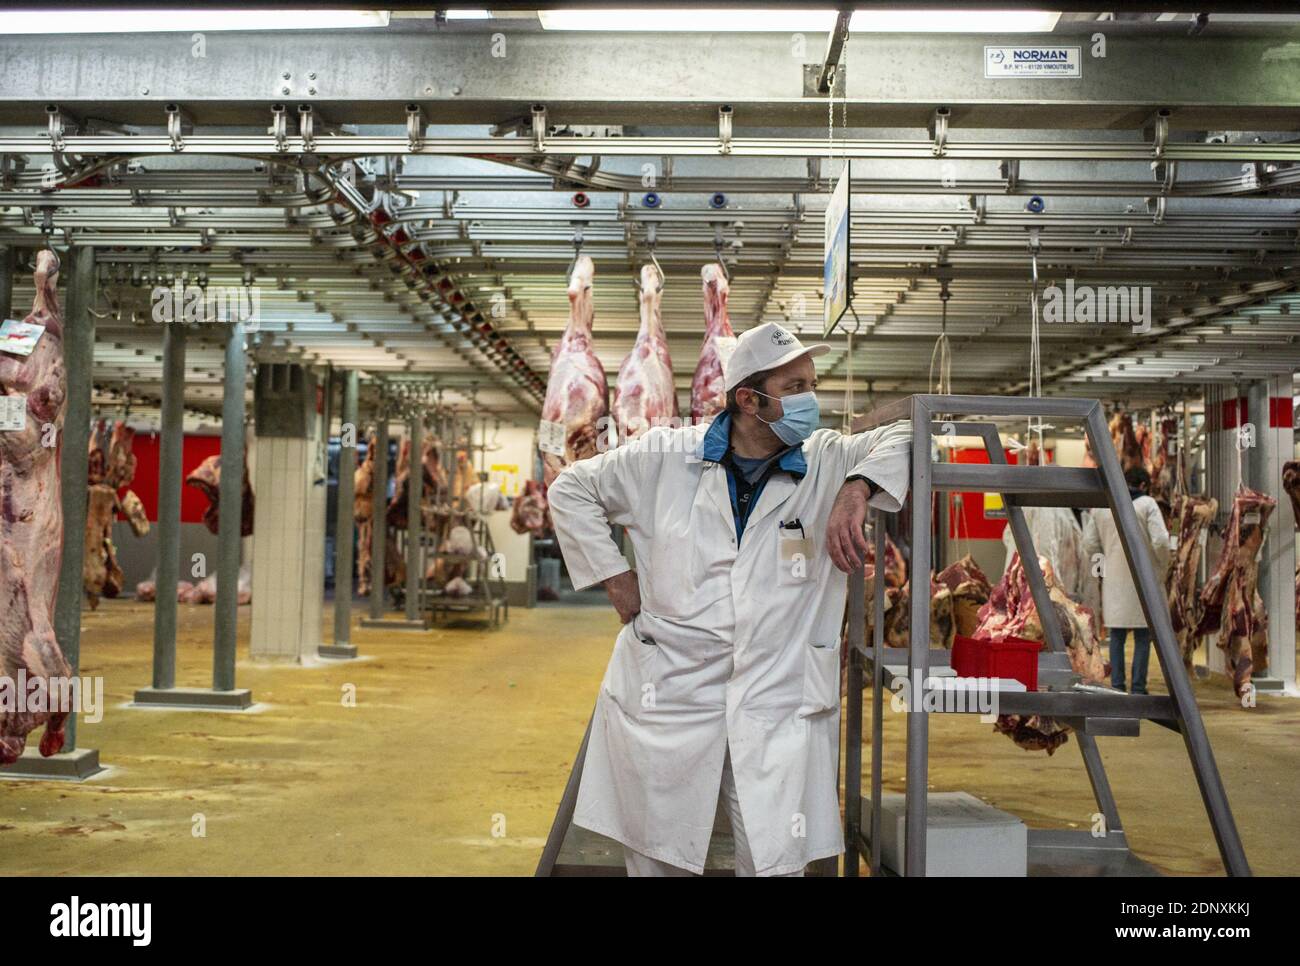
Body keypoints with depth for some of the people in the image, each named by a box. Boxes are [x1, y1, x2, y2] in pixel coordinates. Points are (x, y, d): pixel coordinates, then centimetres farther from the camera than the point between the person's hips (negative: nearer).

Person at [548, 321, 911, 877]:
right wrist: (612, 576, 6)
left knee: (777, 864, -3)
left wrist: (857, 490, -15)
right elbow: (571, 489, 14)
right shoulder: (665, 457, 4)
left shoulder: (827, 463, 4)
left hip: (779, 706, 0)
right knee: (657, 861, 9)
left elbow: (904, 438, 3)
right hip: (666, 700, 0)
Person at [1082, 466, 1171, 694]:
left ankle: (1117, 686, 9)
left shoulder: (1100, 506, 8)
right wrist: (1162, 570, 1)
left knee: (1117, 636, 10)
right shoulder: (1147, 504, -6)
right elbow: (1160, 541, -12)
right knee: (1142, 636, 4)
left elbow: (1089, 543, 7)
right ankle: (1138, 688, 4)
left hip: (1113, 580, 4)